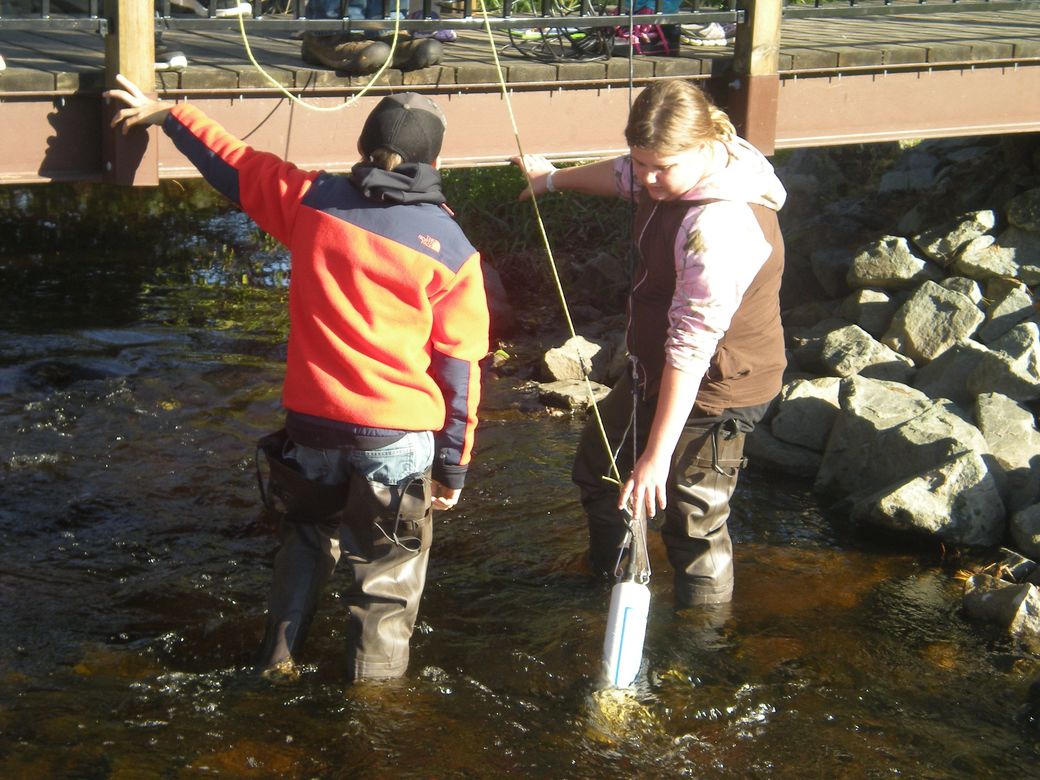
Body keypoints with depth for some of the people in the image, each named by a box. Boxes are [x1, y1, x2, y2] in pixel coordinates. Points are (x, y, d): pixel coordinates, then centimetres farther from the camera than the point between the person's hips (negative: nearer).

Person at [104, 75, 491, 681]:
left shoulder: (312, 200, -1)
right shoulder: (452, 249, -6)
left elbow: (231, 163, 13)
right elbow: (459, 367, -4)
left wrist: (166, 115, 30)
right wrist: (454, 466, 4)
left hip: (313, 421, 3)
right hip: (399, 435, -3)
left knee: (309, 535, 28)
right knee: (388, 568, 11)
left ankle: (279, 657, 31)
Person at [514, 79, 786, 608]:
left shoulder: (719, 227, -34)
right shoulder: (678, 166, -6)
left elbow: (692, 347, -35)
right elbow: (623, 178, 21)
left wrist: (658, 455, -33)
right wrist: (554, 179, 38)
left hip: (713, 391, -11)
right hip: (656, 372, 11)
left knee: (694, 524, -4)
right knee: (596, 469, 27)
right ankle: (609, 582, 49)